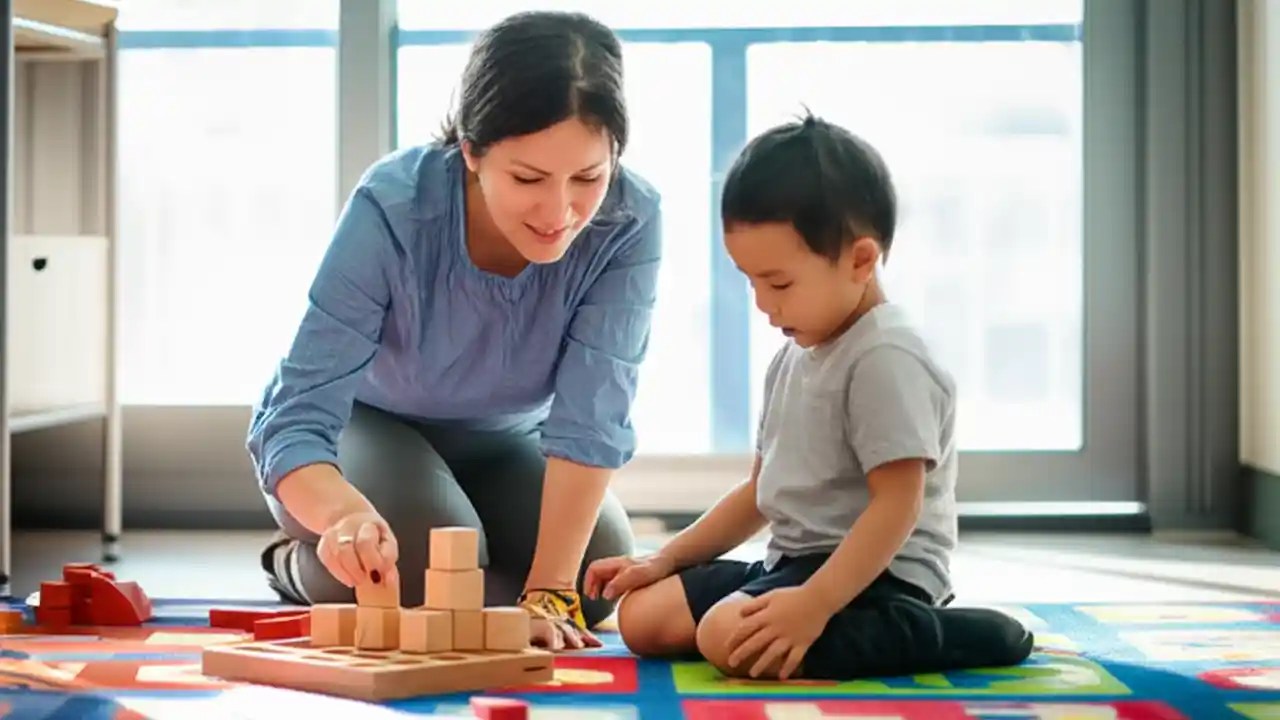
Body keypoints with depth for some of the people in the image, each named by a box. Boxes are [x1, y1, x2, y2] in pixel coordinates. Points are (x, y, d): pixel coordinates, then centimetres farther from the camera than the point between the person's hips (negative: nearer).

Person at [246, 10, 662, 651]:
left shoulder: (629, 221, -30)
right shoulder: (392, 208, -35)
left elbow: (591, 419, -30)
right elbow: (295, 422, -37)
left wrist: (548, 592, -39)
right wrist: (348, 514, -59)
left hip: (498, 441, 3)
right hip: (361, 424, -3)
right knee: (424, 566, -30)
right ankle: (301, 566, 4)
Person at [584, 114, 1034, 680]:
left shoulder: (886, 359, -16)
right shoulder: (793, 358, 15)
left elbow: (897, 506, -22)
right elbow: (762, 491, 23)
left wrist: (813, 604, -32)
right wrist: (665, 560, 15)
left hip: (875, 575, -10)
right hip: (794, 561, 10)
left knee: (730, 639, -33)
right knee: (643, 616, 2)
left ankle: (953, 635, -16)